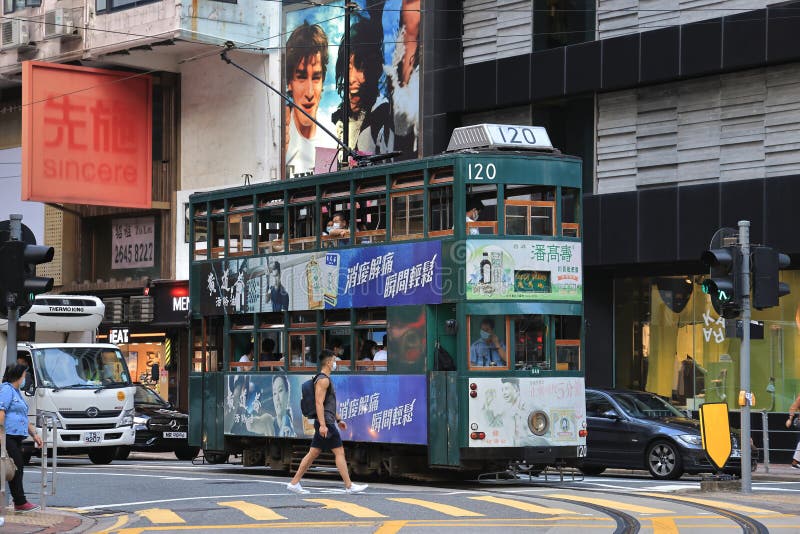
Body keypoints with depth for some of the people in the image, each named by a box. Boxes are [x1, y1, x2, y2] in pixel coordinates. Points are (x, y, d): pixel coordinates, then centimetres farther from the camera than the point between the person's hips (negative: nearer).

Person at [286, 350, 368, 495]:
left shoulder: (326, 380, 20)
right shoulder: (323, 380, -13)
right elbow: (319, 403, -21)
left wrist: (338, 420, 29)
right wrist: (322, 425, -26)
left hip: (326, 423, 10)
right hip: (325, 423, -10)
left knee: (313, 454, 9)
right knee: (339, 452, -7)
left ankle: (294, 483, 10)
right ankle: (349, 486, -5)